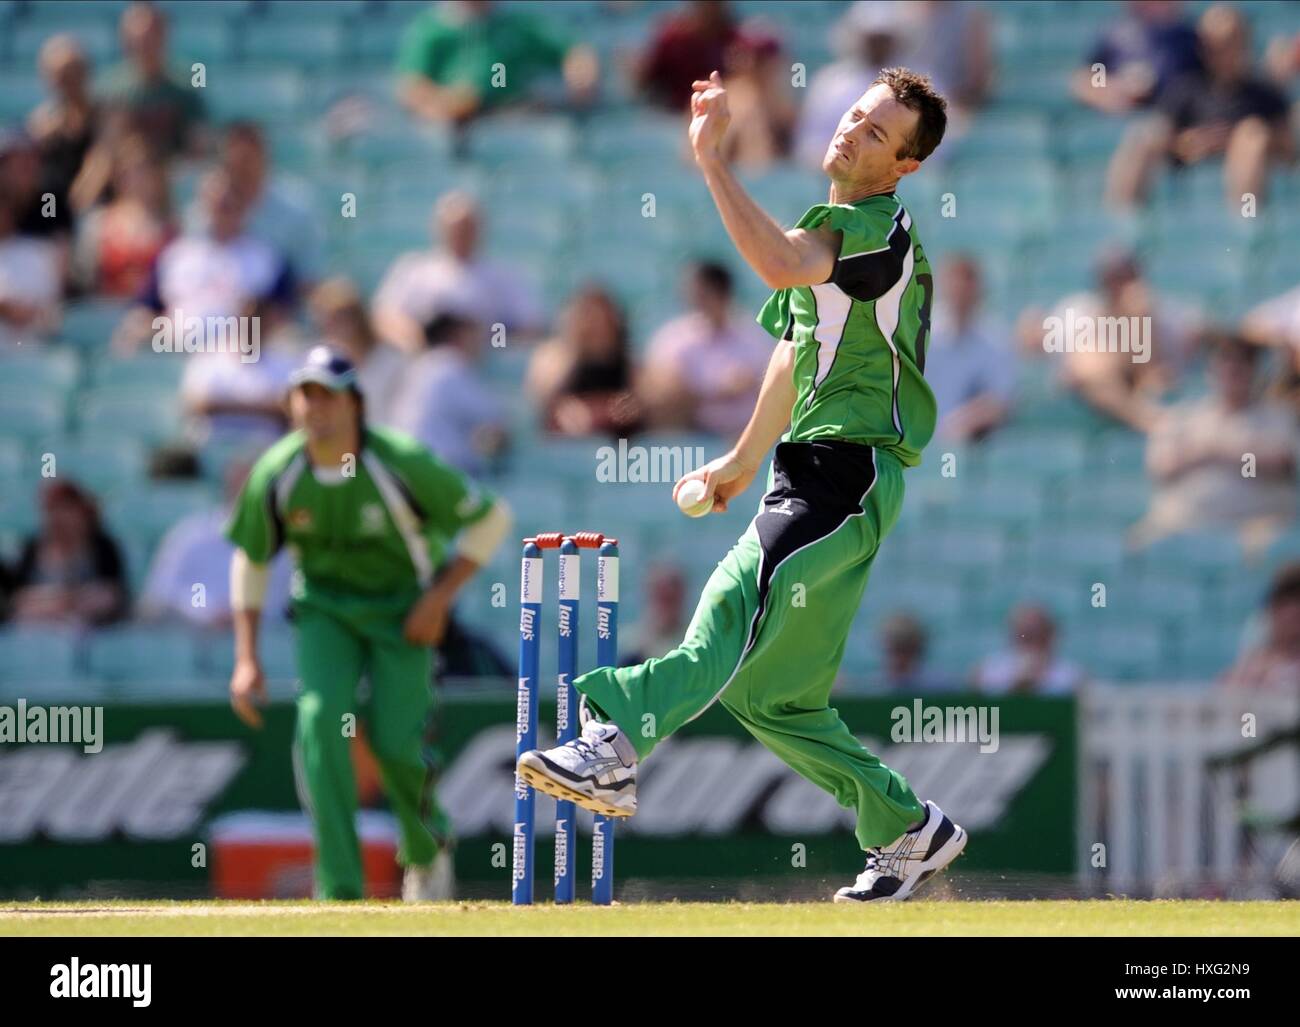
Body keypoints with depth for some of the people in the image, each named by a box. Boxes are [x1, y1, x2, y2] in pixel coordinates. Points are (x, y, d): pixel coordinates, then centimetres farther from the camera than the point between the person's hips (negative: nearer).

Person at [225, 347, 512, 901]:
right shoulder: (276, 474, -15)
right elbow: (250, 562, 1)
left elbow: (491, 519, -12)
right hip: (324, 606, 2)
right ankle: (339, 890, -20)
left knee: (394, 740, -13)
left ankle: (427, 846, 23)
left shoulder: (402, 463, -24)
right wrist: (246, 661, -4)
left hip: (402, 604, -2)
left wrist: (439, 597, -17)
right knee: (319, 719, -20)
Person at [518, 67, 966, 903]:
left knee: (738, 610, -29)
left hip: (850, 476, -10)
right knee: (774, 693, 11)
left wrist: (711, 158, -30)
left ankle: (614, 748, -48)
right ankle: (911, 831, 22)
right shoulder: (828, 228, 21)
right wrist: (745, 460, 40)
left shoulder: (881, 230, -10)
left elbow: (782, 265, -31)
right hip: (806, 477, 10)